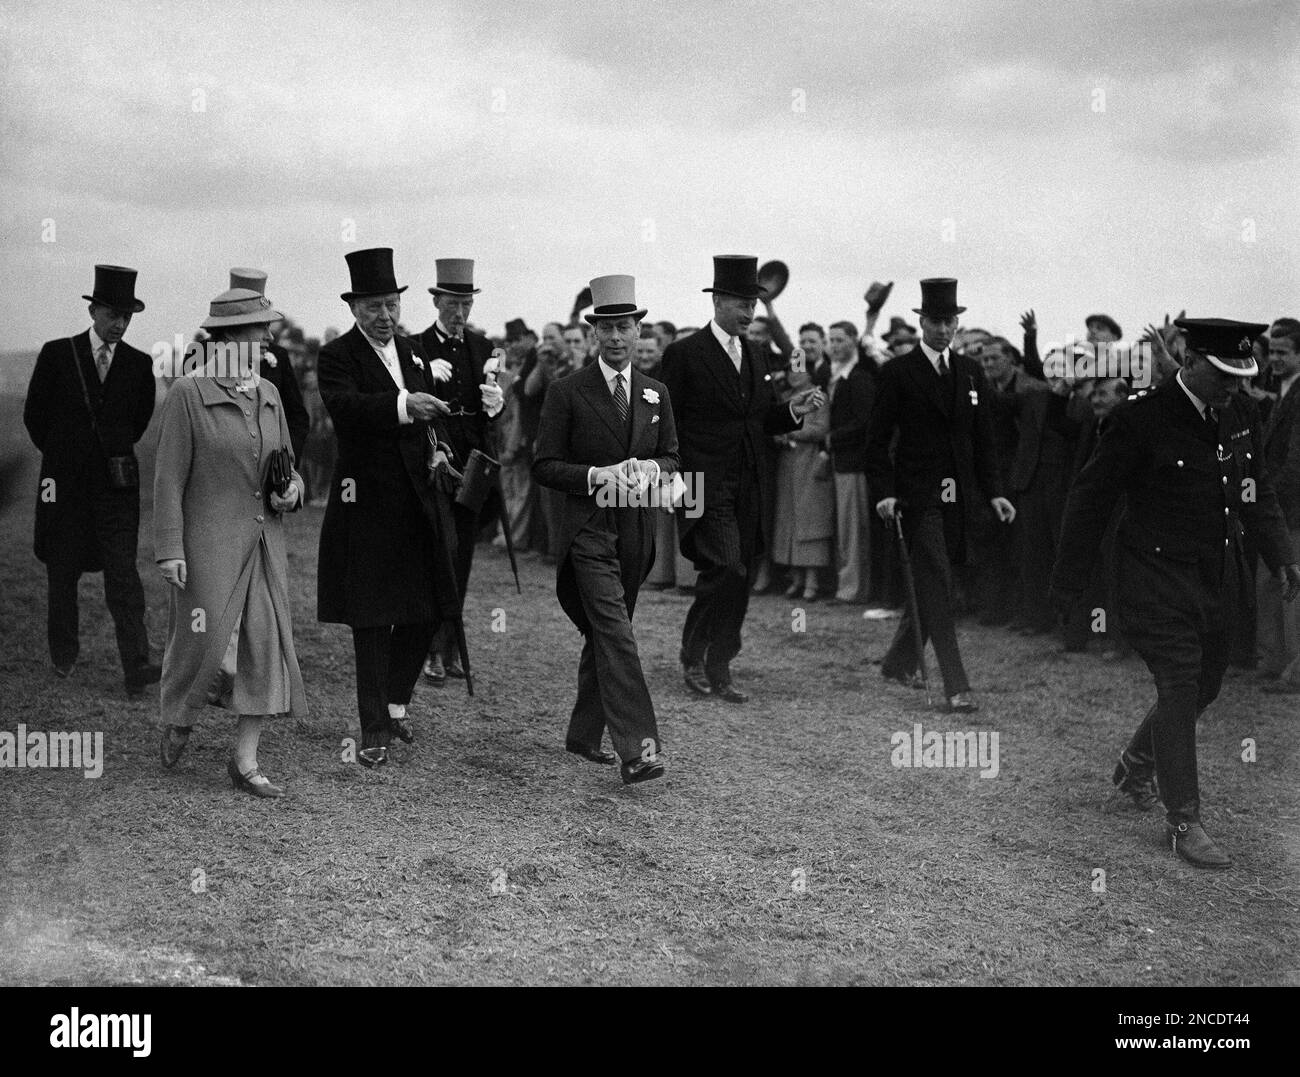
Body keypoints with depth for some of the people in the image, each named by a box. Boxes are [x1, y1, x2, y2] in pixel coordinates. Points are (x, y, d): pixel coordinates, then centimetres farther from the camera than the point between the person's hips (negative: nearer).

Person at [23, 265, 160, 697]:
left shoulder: (139, 364, 2)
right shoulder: (56, 354, -1)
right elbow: (34, 416, 8)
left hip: (117, 482, 0)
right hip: (65, 482, 0)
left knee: (123, 573, -8)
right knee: (62, 572, 10)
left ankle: (137, 669, -14)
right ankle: (63, 654, 30)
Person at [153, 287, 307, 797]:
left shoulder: (267, 395, 10)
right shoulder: (187, 394, -7)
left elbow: (286, 465, 20)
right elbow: (169, 476, -8)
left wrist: (291, 490, -3)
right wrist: (169, 548, -12)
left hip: (263, 543, 6)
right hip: (208, 544, -5)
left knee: (267, 646, -1)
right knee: (205, 642, -5)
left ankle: (245, 762, 7)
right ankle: (176, 720, 27)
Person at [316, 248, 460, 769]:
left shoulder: (412, 352, 14)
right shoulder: (337, 356, -8)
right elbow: (344, 407, -27)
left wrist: (438, 448, 3)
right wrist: (403, 404, -42)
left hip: (420, 500, 6)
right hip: (368, 505, -6)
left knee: (429, 610, 10)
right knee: (371, 621, -1)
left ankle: (396, 700, 32)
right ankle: (375, 731, 7)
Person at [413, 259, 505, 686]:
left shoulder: (481, 346, 11)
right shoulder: (415, 348, -5)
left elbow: (492, 415, 11)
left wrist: (496, 404, -12)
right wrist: (426, 380, -27)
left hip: (472, 462, 5)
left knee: (462, 559, 9)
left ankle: (450, 647, 17)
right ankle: (433, 650, -3)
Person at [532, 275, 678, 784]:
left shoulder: (656, 393, 11)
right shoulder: (566, 393, -3)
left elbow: (672, 456, 17)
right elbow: (544, 466, -4)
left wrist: (652, 468, -6)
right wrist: (598, 475, -18)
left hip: (637, 531, 5)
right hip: (588, 530, -5)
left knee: (603, 637, 14)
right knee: (615, 636, -16)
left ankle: (583, 734, 28)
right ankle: (636, 750, -22)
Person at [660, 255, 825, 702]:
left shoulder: (756, 357, 16)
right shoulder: (685, 354, -5)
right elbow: (667, 425, -5)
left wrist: (793, 410, 0)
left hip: (749, 489, 7)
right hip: (706, 488, -7)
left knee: (740, 582, 7)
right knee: (727, 570, -17)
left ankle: (719, 671, 17)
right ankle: (694, 653, 3)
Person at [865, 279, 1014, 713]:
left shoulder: (971, 372, 12)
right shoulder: (897, 372, -2)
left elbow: (983, 438, 14)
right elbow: (877, 440, -3)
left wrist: (993, 491, 5)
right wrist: (884, 492, -13)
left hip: (959, 497, 5)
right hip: (918, 494, -5)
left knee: (930, 584, 10)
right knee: (937, 584, -10)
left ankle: (898, 663, 29)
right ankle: (956, 686, -10)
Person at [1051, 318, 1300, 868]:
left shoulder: (1242, 414, 3)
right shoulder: (1142, 417, -17)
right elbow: (1090, 498, -11)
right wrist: (1067, 582, -8)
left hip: (1218, 583, 7)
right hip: (1159, 582, -7)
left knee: (1205, 685, 16)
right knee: (1180, 690, -8)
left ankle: (1135, 766, 41)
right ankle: (1183, 822, 3)